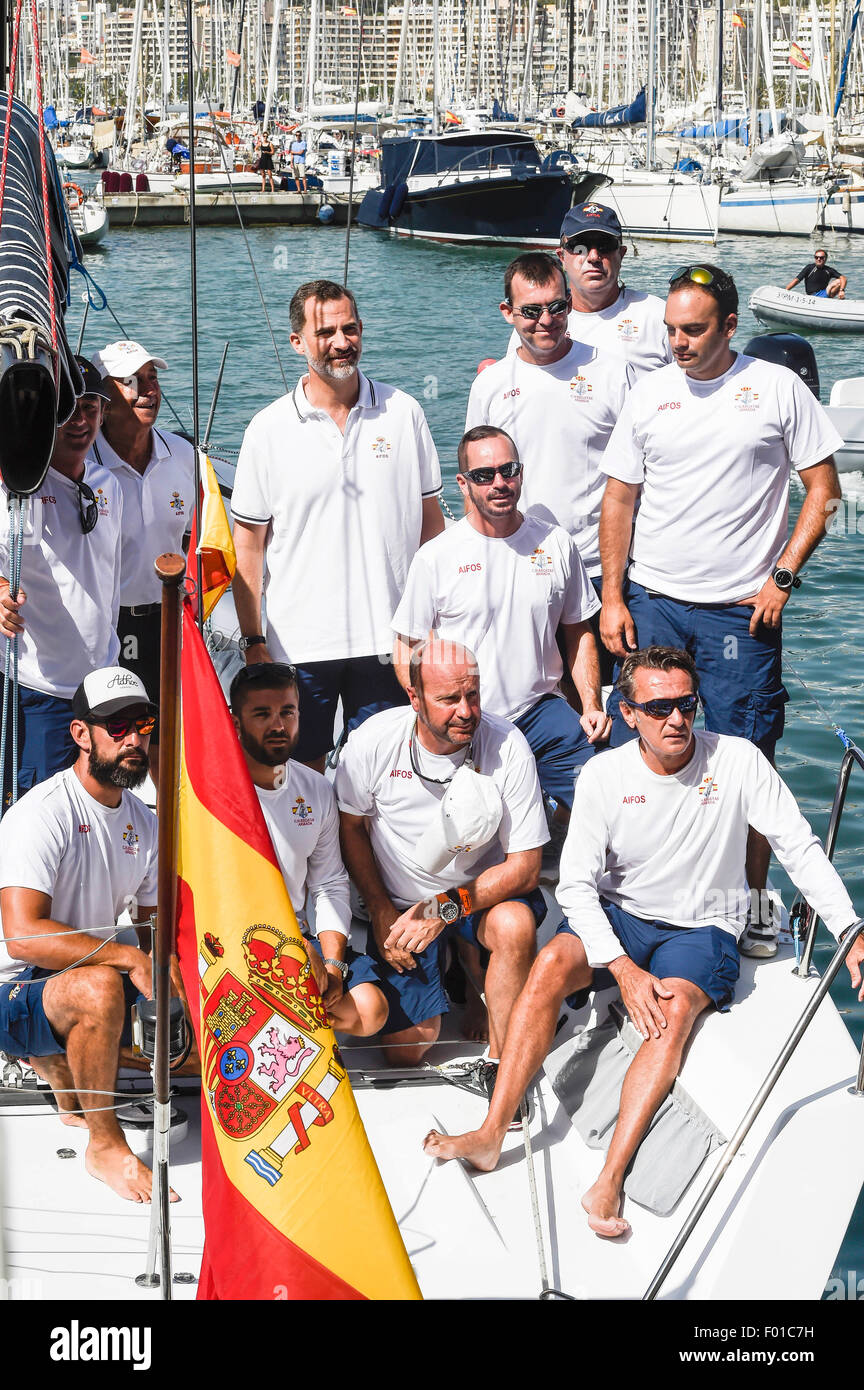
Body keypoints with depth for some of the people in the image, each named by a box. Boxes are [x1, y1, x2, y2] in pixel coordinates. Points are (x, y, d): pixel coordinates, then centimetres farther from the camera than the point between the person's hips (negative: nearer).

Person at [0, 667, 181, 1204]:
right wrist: (129, 958, -33)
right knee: (99, 987, -37)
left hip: (84, 975, 8)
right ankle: (105, 1146, -19)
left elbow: (154, 924, 12)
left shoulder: (144, 822, 7)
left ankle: (60, 1065, 12)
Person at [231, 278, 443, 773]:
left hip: (388, 640, 1)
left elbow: (431, 519, 8)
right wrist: (253, 642, -2)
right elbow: (249, 544, 2)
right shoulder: (269, 430, -2)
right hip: (299, 644, -1)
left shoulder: (404, 413, 2)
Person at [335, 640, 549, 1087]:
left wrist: (446, 907, -27)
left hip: (484, 889, -1)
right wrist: (381, 912, -7)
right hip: (399, 902, 1)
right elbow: (350, 827, 0)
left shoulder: (507, 746, -21)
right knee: (406, 1051, -3)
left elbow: (525, 865, -17)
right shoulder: (374, 740, -18)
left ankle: (500, 1064, -14)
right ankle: (446, 962, 28)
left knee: (515, 925, -36)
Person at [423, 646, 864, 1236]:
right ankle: (491, 1135, -27)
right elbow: (576, 883, -11)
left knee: (674, 1009, -33)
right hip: (618, 914, 1)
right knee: (551, 962, -29)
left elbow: (801, 850, -5)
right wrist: (623, 967, -24)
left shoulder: (737, 761, -10)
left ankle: (610, 1181, -38)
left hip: (703, 927, -1)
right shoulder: (605, 775, -8)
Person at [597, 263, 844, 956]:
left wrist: (781, 578, -7)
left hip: (742, 608, -2)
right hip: (651, 604, 2)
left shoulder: (778, 388, -1)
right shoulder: (650, 392, 6)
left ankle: (756, 898, 17)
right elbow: (620, 498, 10)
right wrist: (613, 597, 3)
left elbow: (823, 489, 2)